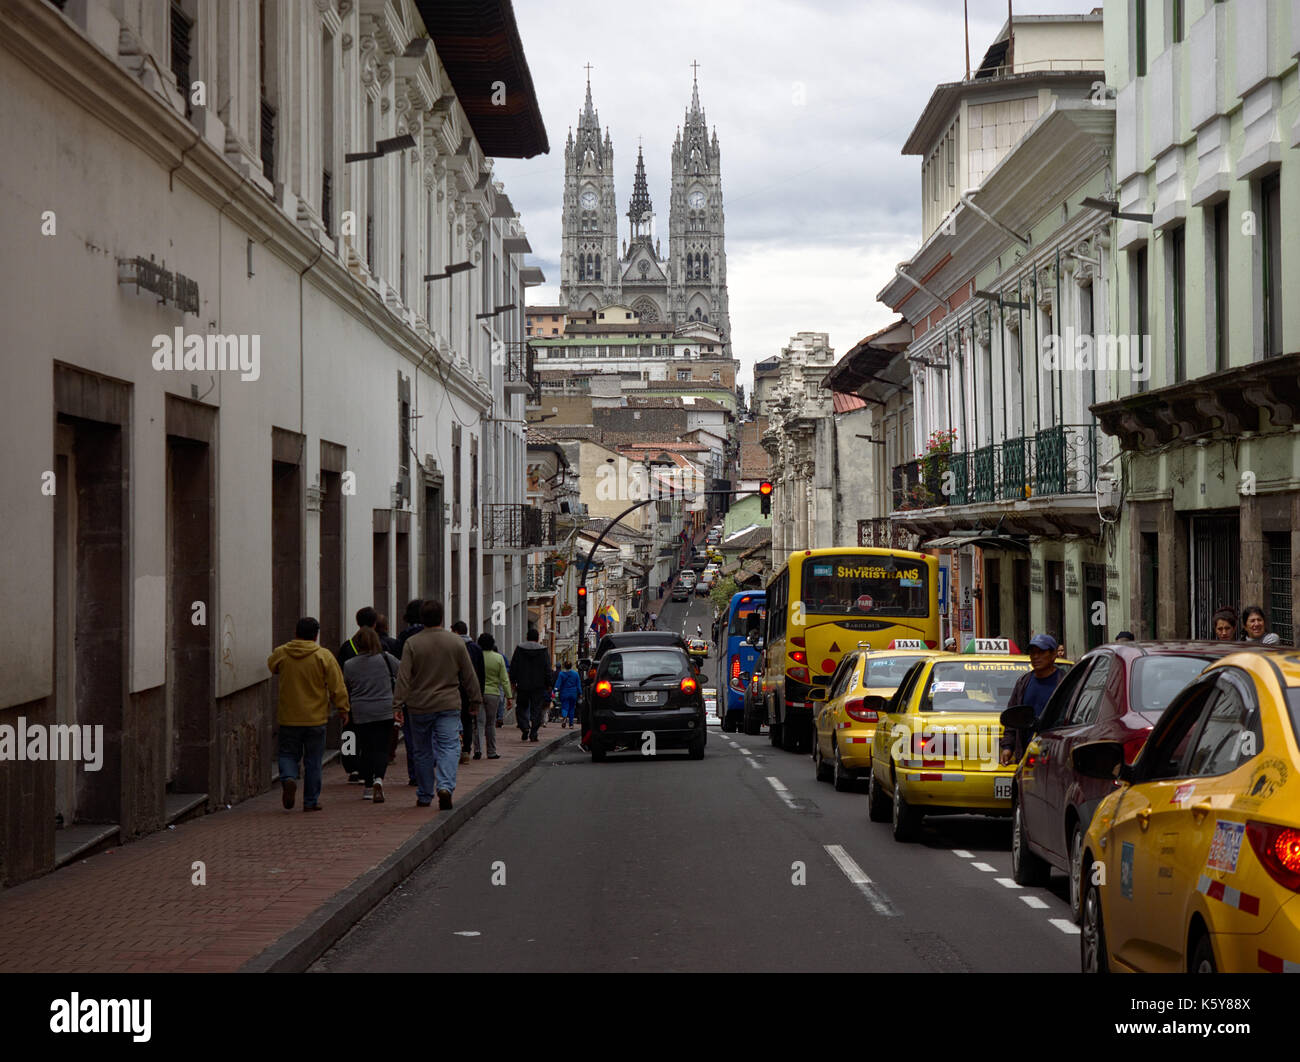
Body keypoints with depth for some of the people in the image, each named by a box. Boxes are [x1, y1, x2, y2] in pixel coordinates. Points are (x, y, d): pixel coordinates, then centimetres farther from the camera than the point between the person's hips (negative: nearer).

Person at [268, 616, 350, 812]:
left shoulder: (280, 653, -4)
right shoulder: (324, 656, -9)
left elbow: (271, 667, 20)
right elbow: (337, 686, -8)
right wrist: (343, 709, 3)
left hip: (288, 718, 1)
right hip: (315, 718, -1)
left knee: (288, 754, 14)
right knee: (313, 760, 8)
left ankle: (288, 779, -16)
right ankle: (311, 801, 10)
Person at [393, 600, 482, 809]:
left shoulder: (412, 643, -4)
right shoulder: (456, 642, 0)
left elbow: (403, 677, -8)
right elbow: (469, 675, 5)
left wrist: (398, 703, -6)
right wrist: (476, 700, 14)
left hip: (419, 707, 1)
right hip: (448, 705, 0)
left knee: (422, 752, 11)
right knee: (449, 748, -3)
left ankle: (424, 797, 19)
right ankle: (445, 786, -26)